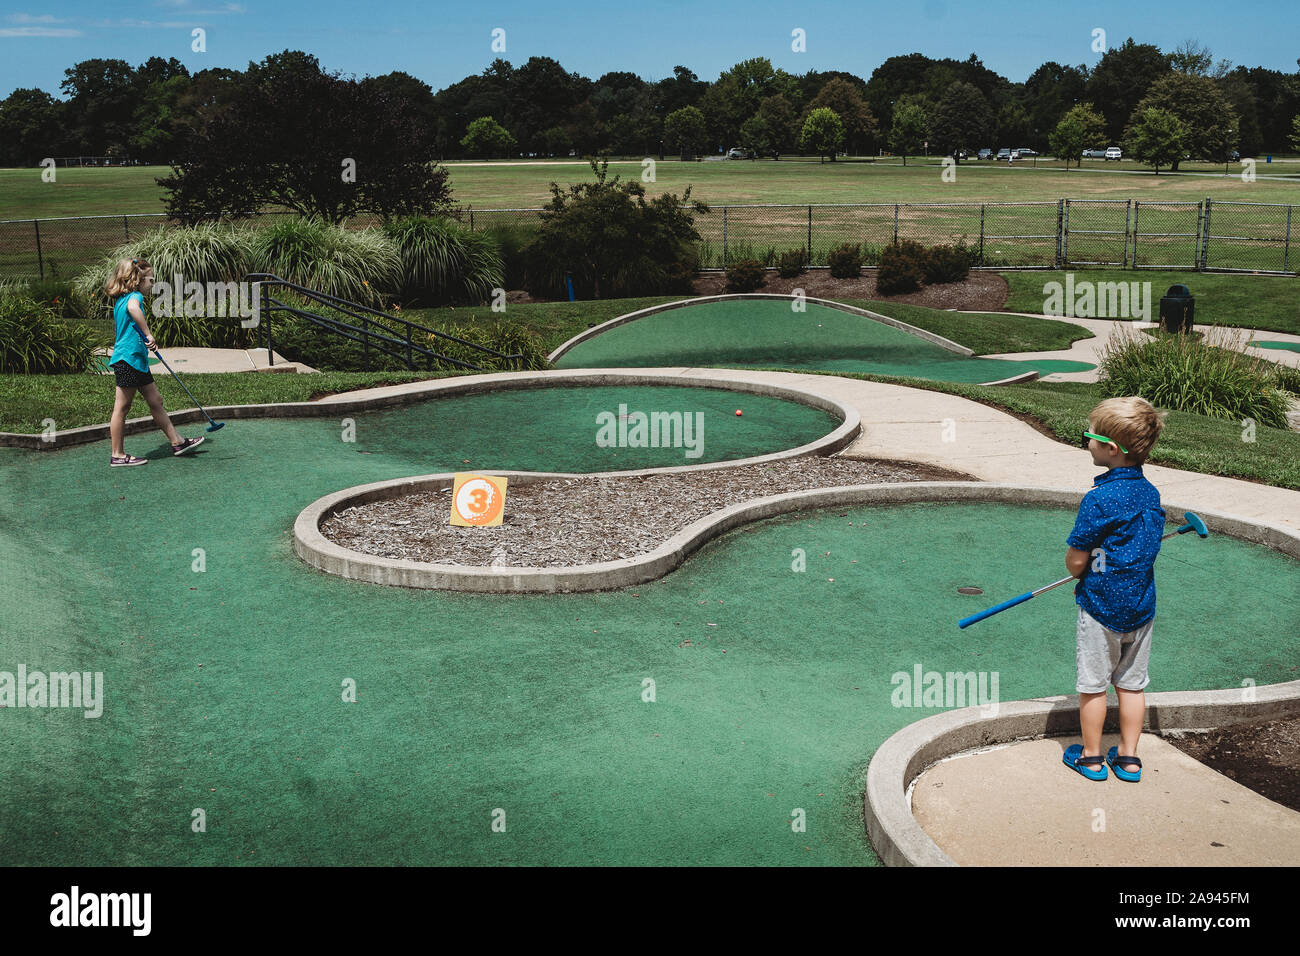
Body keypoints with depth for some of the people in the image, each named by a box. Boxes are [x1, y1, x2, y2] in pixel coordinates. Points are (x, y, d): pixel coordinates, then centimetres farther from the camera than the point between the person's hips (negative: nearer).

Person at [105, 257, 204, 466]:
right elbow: (133, 308, -38)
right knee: (122, 406, -3)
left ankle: (177, 442, 18)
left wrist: (146, 342, 36)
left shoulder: (121, 300, 19)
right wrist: (148, 334, -33)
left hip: (138, 361, 10)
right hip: (128, 358, -10)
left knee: (155, 401, 13)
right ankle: (117, 455, 3)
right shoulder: (134, 296, -12)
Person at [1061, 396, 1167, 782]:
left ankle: (1091, 758, 21)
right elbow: (1144, 549, 11)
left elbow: (1076, 562, -16)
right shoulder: (1151, 493, 0)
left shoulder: (1098, 499, -22)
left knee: (1093, 685, 9)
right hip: (1141, 605, 6)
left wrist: (1081, 575, 6)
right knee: (1132, 684, 16)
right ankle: (1128, 758, 24)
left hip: (1101, 606, -6)